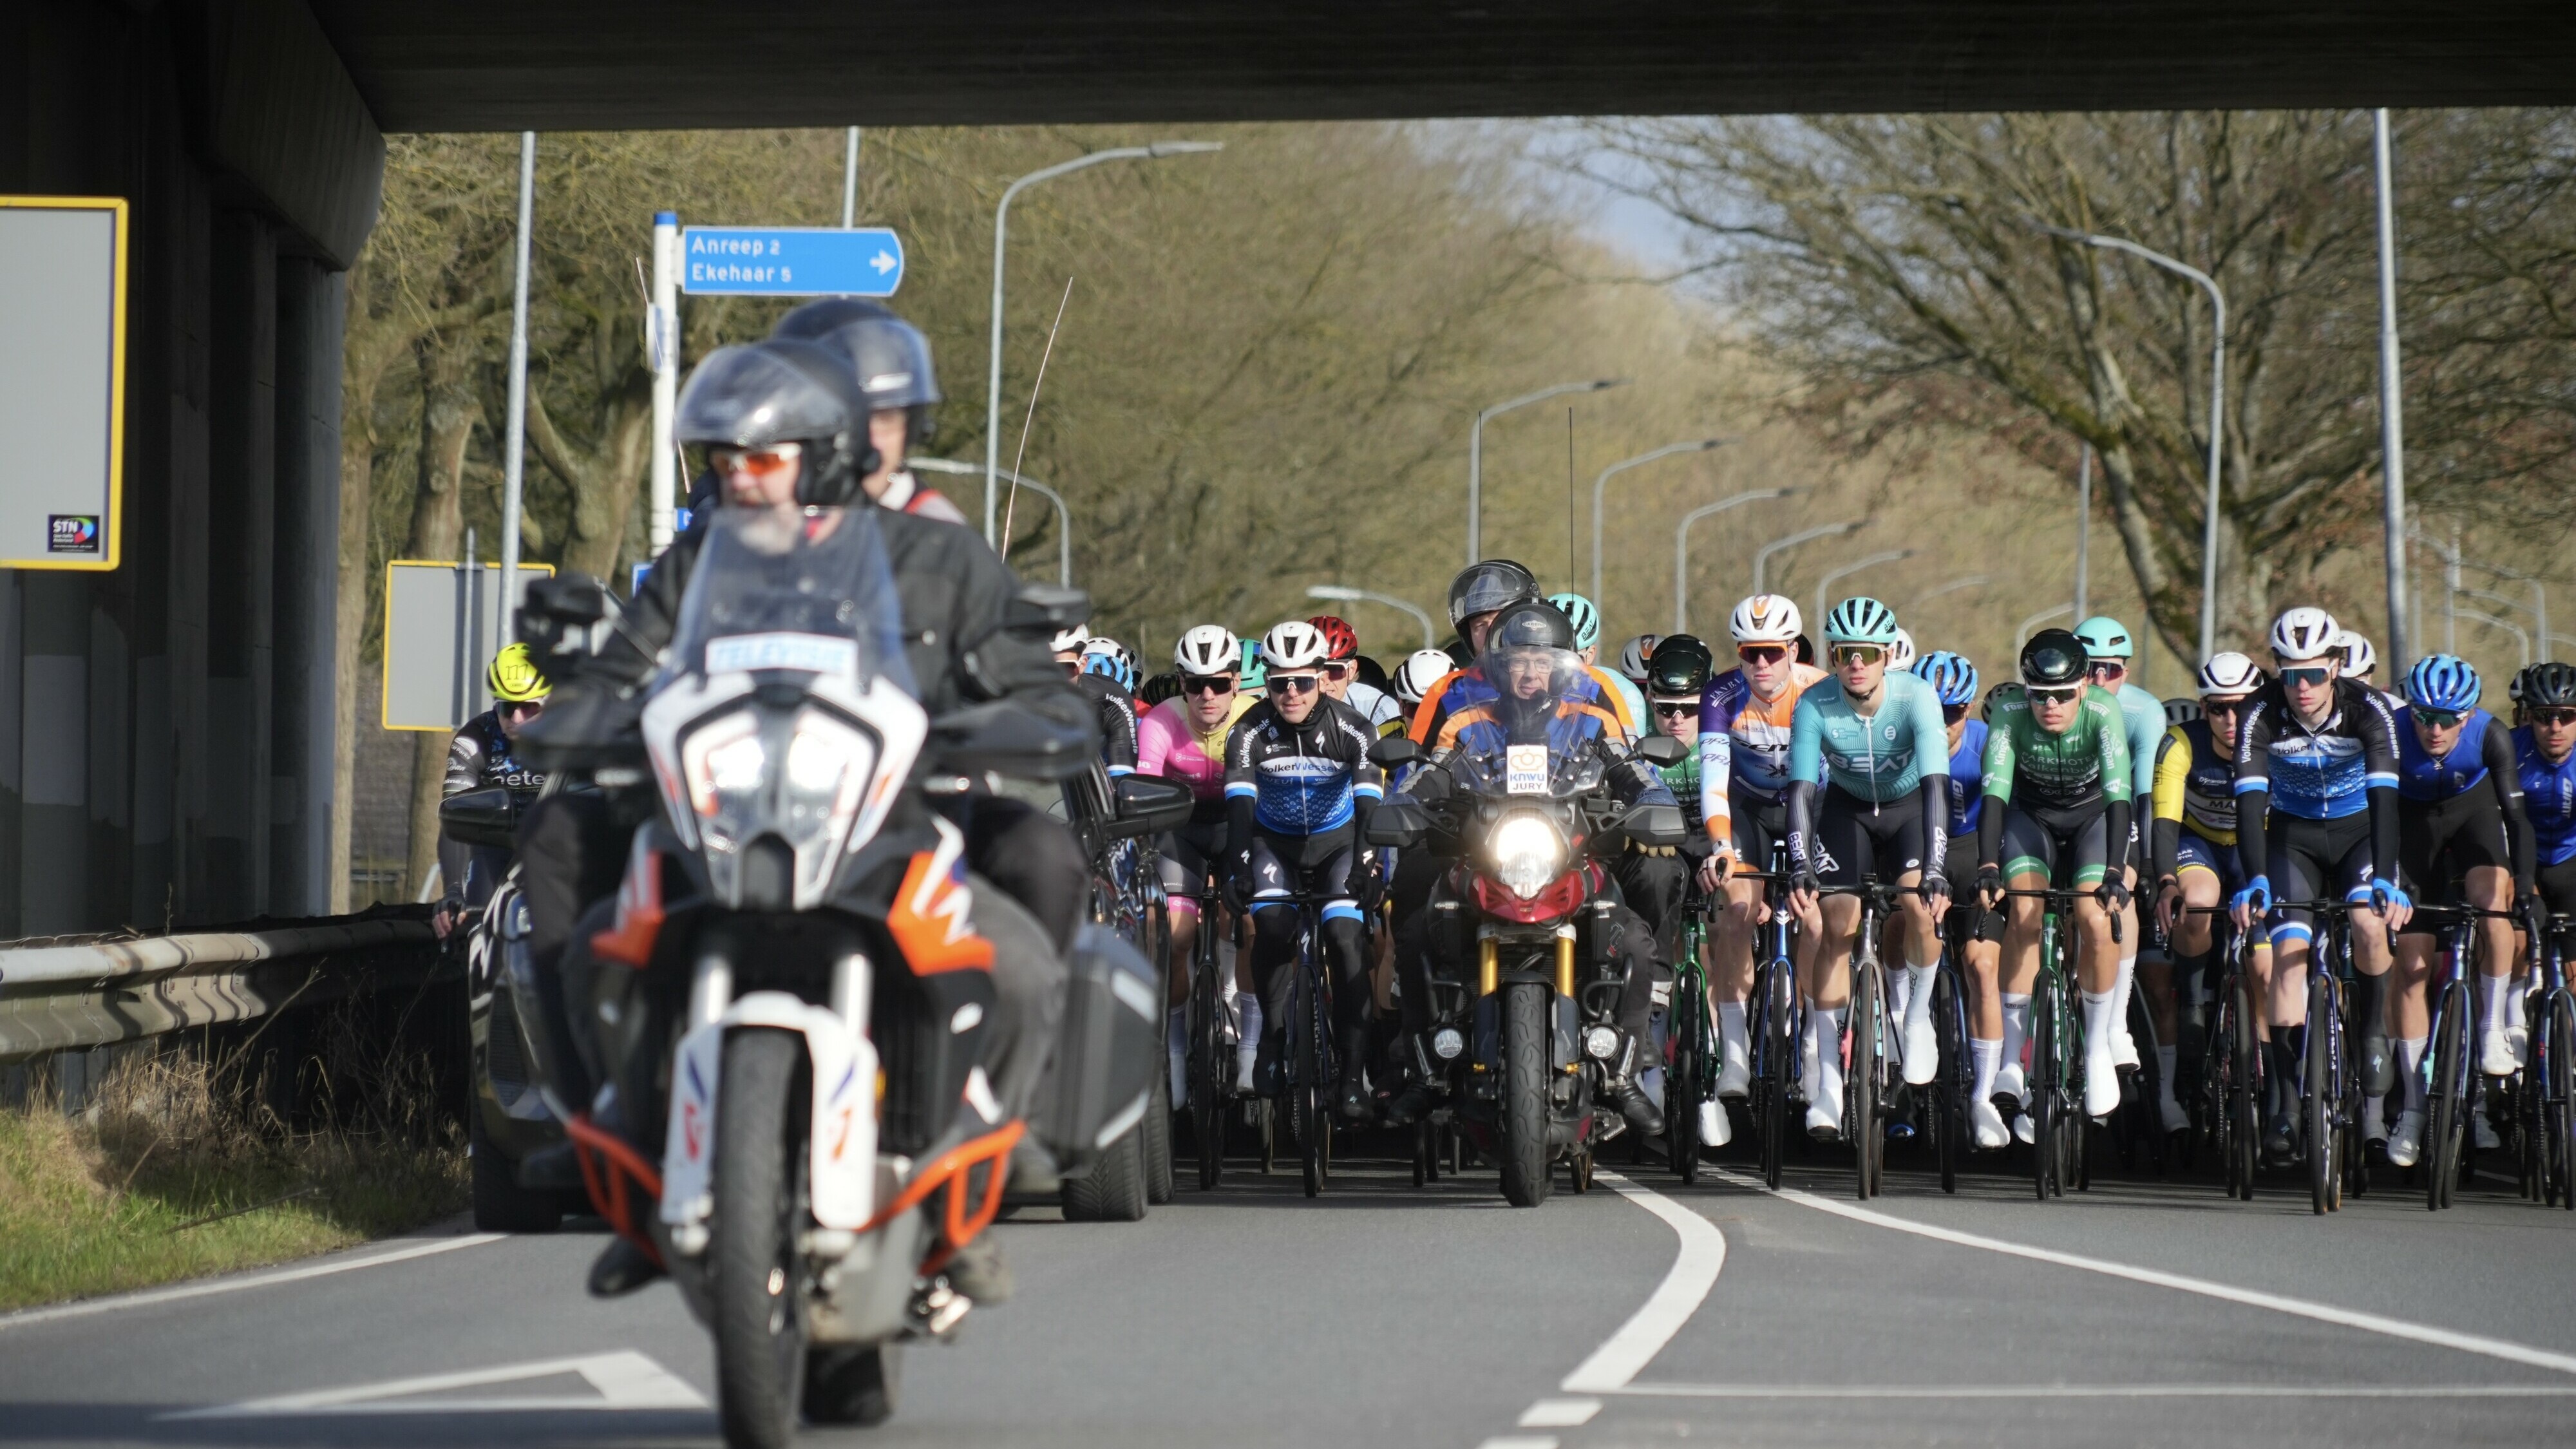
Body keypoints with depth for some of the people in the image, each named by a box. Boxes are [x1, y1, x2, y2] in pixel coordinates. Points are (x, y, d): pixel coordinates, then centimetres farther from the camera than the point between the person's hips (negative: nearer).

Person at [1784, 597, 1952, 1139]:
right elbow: (1801, 789, -28)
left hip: (1909, 807, -1)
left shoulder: (1916, 697, -30)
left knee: (1919, 905, -27)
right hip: (1847, 807, 1)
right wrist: (1800, 867, -42)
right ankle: (1827, 1082, -7)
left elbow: (1935, 785, -37)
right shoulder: (1815, 706, -25)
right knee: (1837, 928, -11)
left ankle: (1918, 1016, 1)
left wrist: (1934, 870, -47)